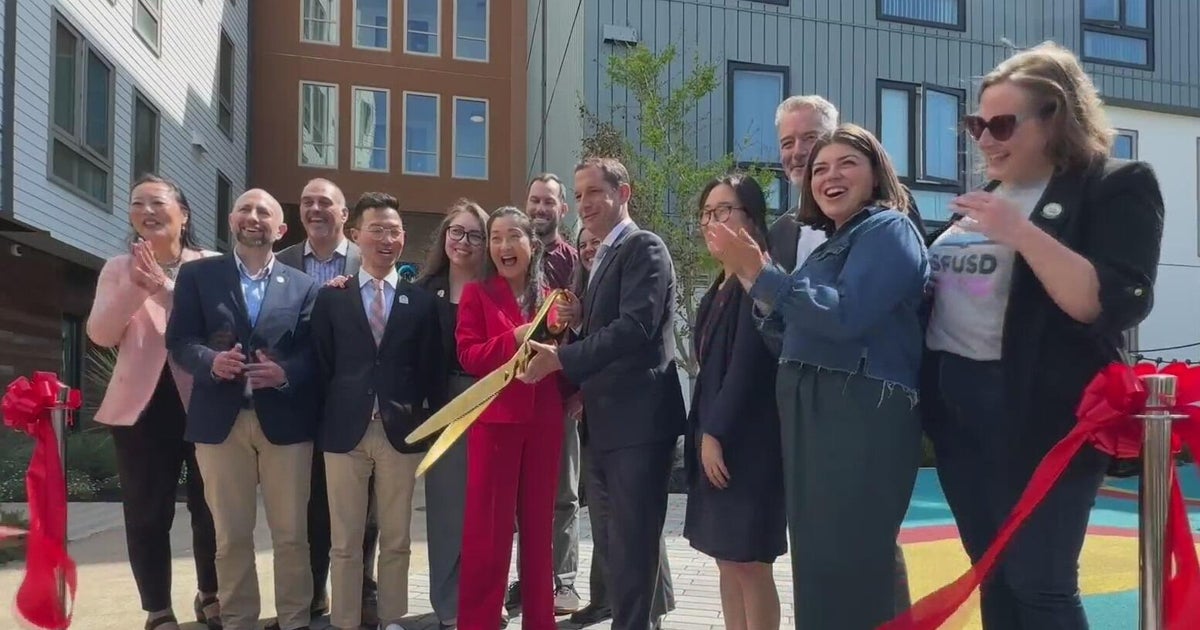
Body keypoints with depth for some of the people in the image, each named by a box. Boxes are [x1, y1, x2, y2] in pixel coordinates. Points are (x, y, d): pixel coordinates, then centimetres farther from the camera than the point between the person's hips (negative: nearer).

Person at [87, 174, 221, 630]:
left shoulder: (211, 266, 0)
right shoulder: (118, 268, 6)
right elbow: (100, 334, -5)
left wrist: (165, 287, -22)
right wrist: (136, 287, -19)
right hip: (141, 405, 1)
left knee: (210, 507, 11)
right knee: (146, 515, 6)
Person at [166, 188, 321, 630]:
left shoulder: (302, 285, 9)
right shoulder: (197, 274, 9)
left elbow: (315, 350, 2)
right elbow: (179, 339, 2)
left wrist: (285, 373, -17)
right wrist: (211, 361, -18)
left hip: (285, 420, 0)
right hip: (220, 420, 0)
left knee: (291, 533, 6)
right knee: (231, 535, 7)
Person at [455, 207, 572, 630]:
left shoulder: (549, 296, 11)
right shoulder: (477, 293, 2)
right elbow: (468, 355, -9)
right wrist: (513, 340, -21)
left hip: (544, 421, 3)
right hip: (494, 419, -3)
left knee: (539, 524, 12)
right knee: (487, 526, -1)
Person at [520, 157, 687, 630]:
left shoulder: (644, 247, -8)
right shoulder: (601, 259, 20)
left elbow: (635, 327, -22)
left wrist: (558, 358, -23)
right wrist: (577, 322, 2)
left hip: (639, 420, -9)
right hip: (604, 423, 9)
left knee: (631, 545, -4)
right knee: (611, 543, 16)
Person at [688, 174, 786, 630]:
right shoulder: (721, 284, 16)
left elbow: (749, 362, -17)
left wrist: (716, 433, -18)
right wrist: (702, 431, 10)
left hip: (745, 435, -9)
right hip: (714, 431, 9)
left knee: (749, 562, -3)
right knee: (727, 559, 12)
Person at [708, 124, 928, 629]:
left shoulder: (889, 229, -6)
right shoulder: (833, 243, 20)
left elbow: (844, 315, -22)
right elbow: (796, 331, 15)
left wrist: (759, 272, -17)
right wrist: (751, 277, 4)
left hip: (861, 415, -9)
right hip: (812, 414, 9)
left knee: (845, 571, -5)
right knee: (818, 565, 16)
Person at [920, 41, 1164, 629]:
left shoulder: (1116, 185, -5)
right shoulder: (983, 197, 16)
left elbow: (1115, 305, -18)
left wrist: (1022, 234, -24)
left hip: (1041, 412, -7)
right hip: (955, 402, 7)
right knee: (992, 577, 13)